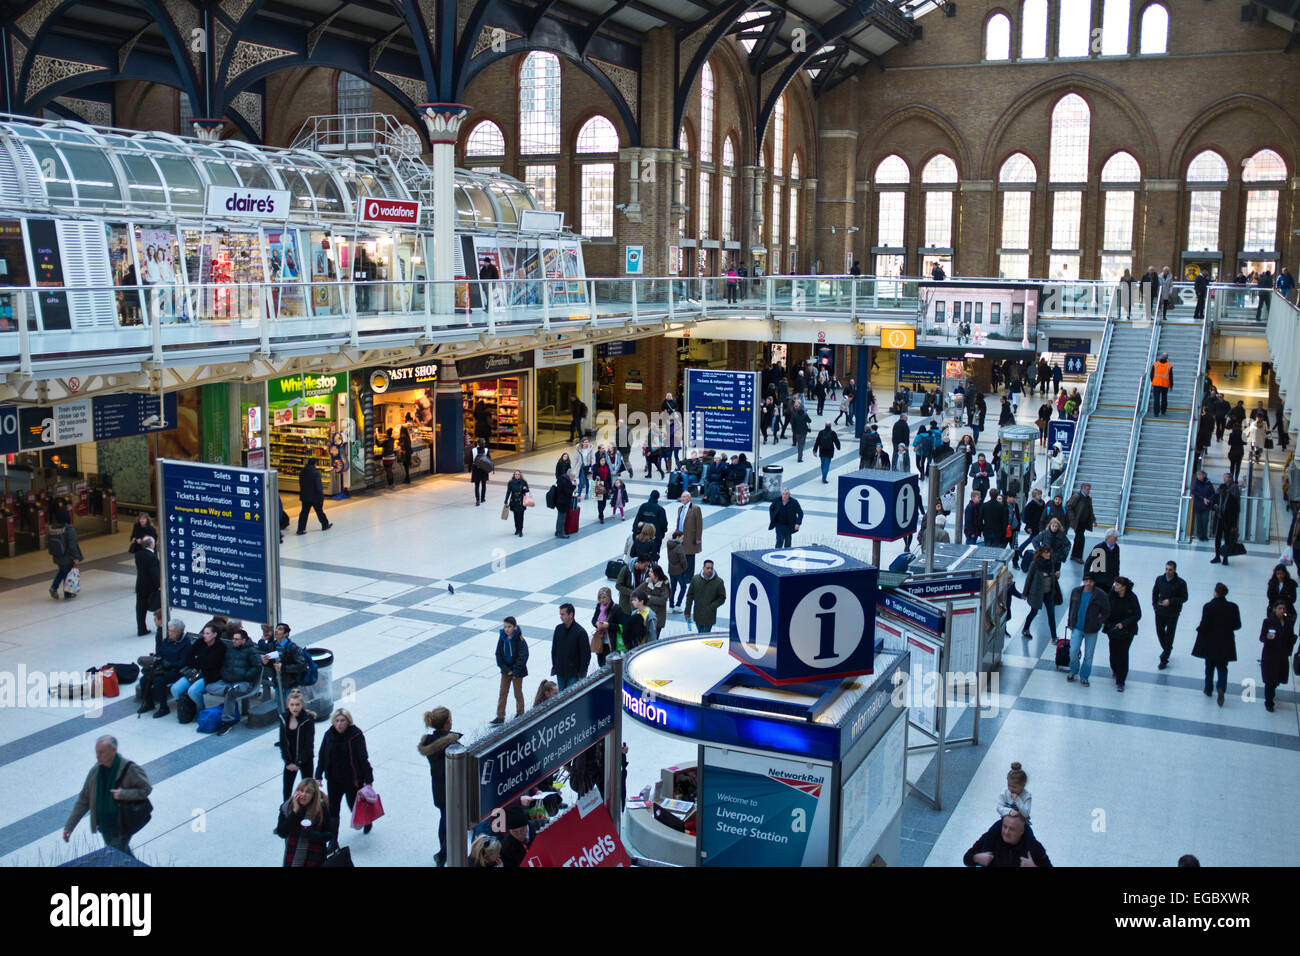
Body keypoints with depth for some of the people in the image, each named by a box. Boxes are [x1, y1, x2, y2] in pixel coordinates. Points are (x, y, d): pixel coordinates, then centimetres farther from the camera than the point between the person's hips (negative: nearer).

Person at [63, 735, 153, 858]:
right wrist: (69, 826, -2)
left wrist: (124, 794, -26)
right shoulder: (96, 771, -6)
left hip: (122, 824, -5)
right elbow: (83, 800, 1)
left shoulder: (129, 769, -20)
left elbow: (146, 789, -11)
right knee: (123, 853, 22)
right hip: (104, 824, 5)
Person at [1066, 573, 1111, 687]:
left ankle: (1084, 677, 23)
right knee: (1073, 652, -6)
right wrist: (1069, 623, 13)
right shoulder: (1076, 592, 0)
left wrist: (1098, 622, -5)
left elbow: (1106, 611, 0)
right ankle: (1074, 671, 20)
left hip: (1091, 630, -2)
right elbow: (1071, 608, 11)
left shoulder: (1100, 595, -10)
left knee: (1088, 655, 6)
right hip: (1077, 628, 2)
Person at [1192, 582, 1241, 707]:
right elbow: (1237, 625, -1)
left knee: (1210, 666, 17)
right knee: (1222, 667, 13)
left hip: (1210, 643, -1)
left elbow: (1204, 626, -17)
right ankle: (1221, 687, -10)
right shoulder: (1233, 607, -9)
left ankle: (1208, 689, 29)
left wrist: (1198, 629, 5)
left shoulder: (1208, 607, -18)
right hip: (1226, 643, 2)